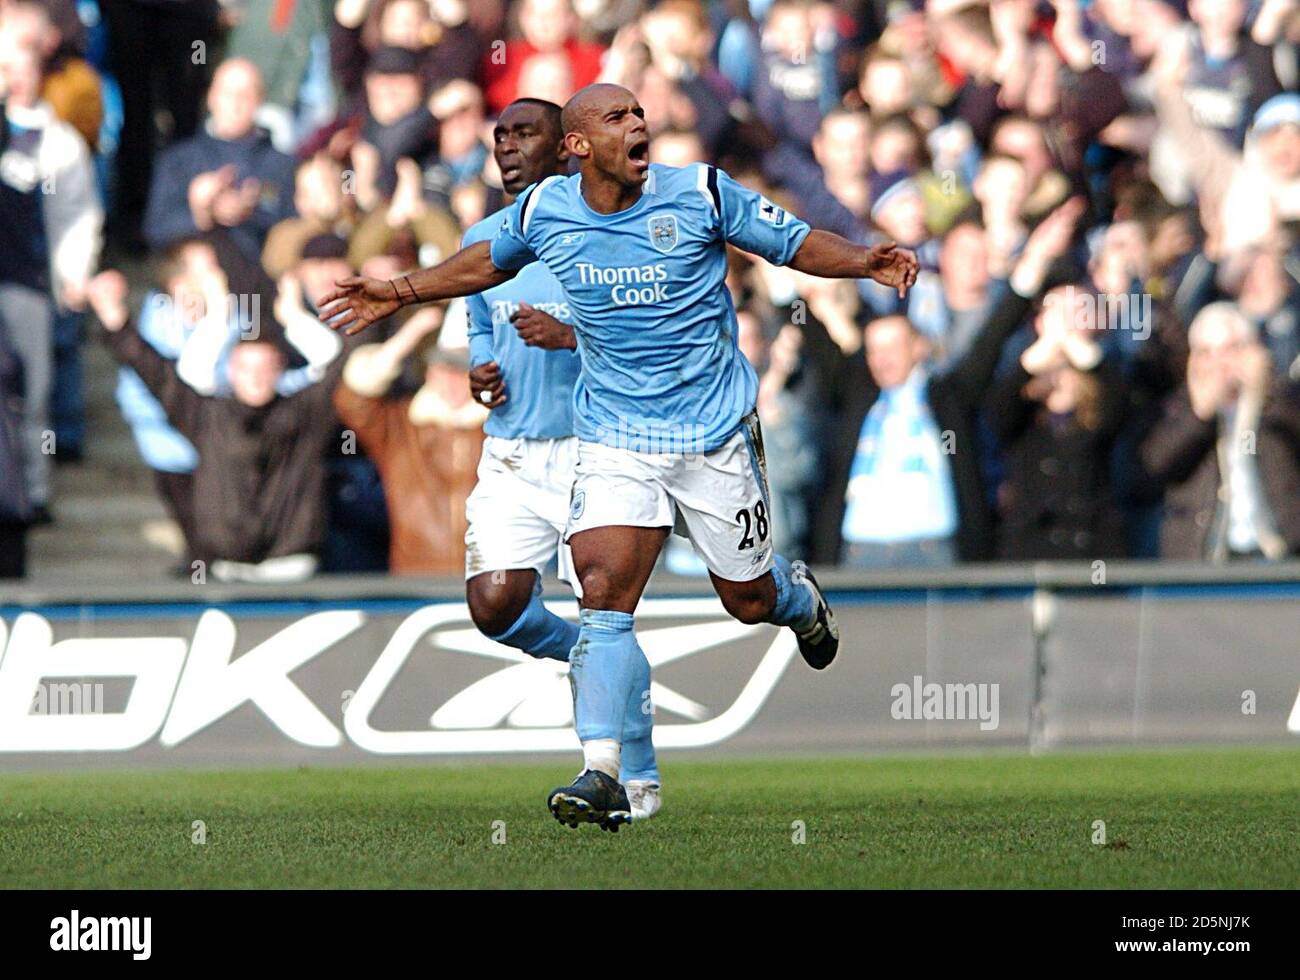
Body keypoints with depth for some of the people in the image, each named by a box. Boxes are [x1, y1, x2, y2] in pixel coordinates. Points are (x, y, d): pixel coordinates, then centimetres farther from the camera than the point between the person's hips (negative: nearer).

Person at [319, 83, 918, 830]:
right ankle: (603, 774, -19)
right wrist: (402, 292, 16)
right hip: (615, 440, 1)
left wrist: (865, 261, -17)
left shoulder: (700, 194, -9)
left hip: (715, 432, -1)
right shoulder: (544, 211, -2)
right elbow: (490, 261, 19)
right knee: (605, 593, -17)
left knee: (750, 598, 10)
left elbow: (792, 241, 0)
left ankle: (801, 600, 49)